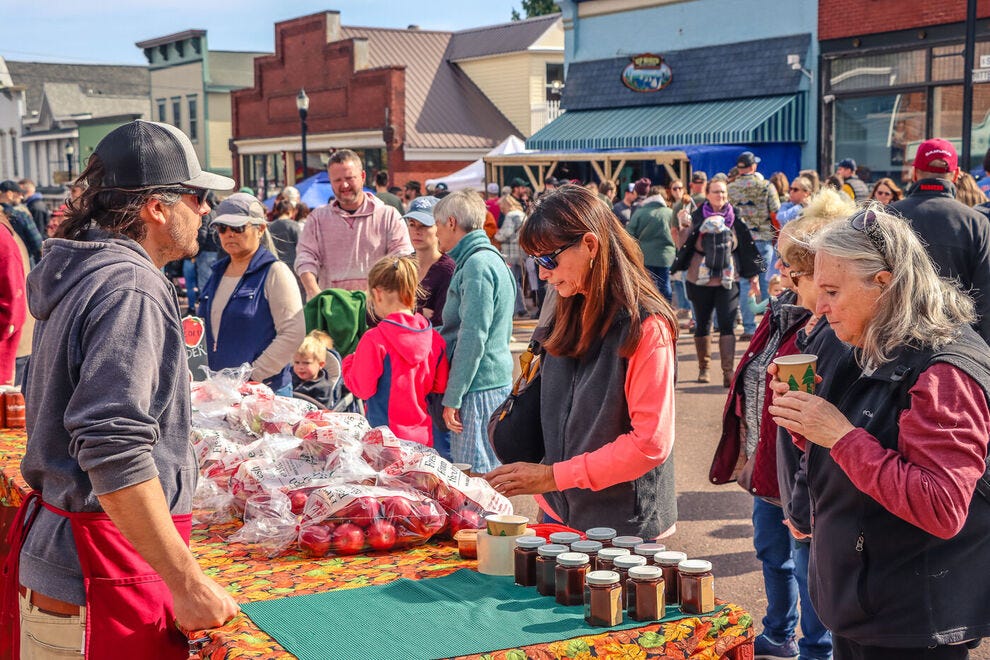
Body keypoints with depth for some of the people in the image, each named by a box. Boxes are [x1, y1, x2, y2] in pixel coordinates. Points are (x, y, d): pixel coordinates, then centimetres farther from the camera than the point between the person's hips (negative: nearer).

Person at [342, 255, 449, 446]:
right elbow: (441, 385, 9)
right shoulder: (434, 338, 0)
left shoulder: (374, 339, -15)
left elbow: (362, 389, -9)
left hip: (386, 438, -5)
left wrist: (348, 362, 7)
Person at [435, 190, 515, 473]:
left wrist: (452, 397, -17)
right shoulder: (492, 259, 16)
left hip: (480, 388, -10)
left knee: (476, 473, -5)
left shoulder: (477, 264, -15)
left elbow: (473, 338, -20)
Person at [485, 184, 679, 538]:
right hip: (561, 513, 7)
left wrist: (555, 476, -19)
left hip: (624, 524, -6)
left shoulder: (646, 327, -16)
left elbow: (650, 442, -20)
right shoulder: (569, 317, 8)